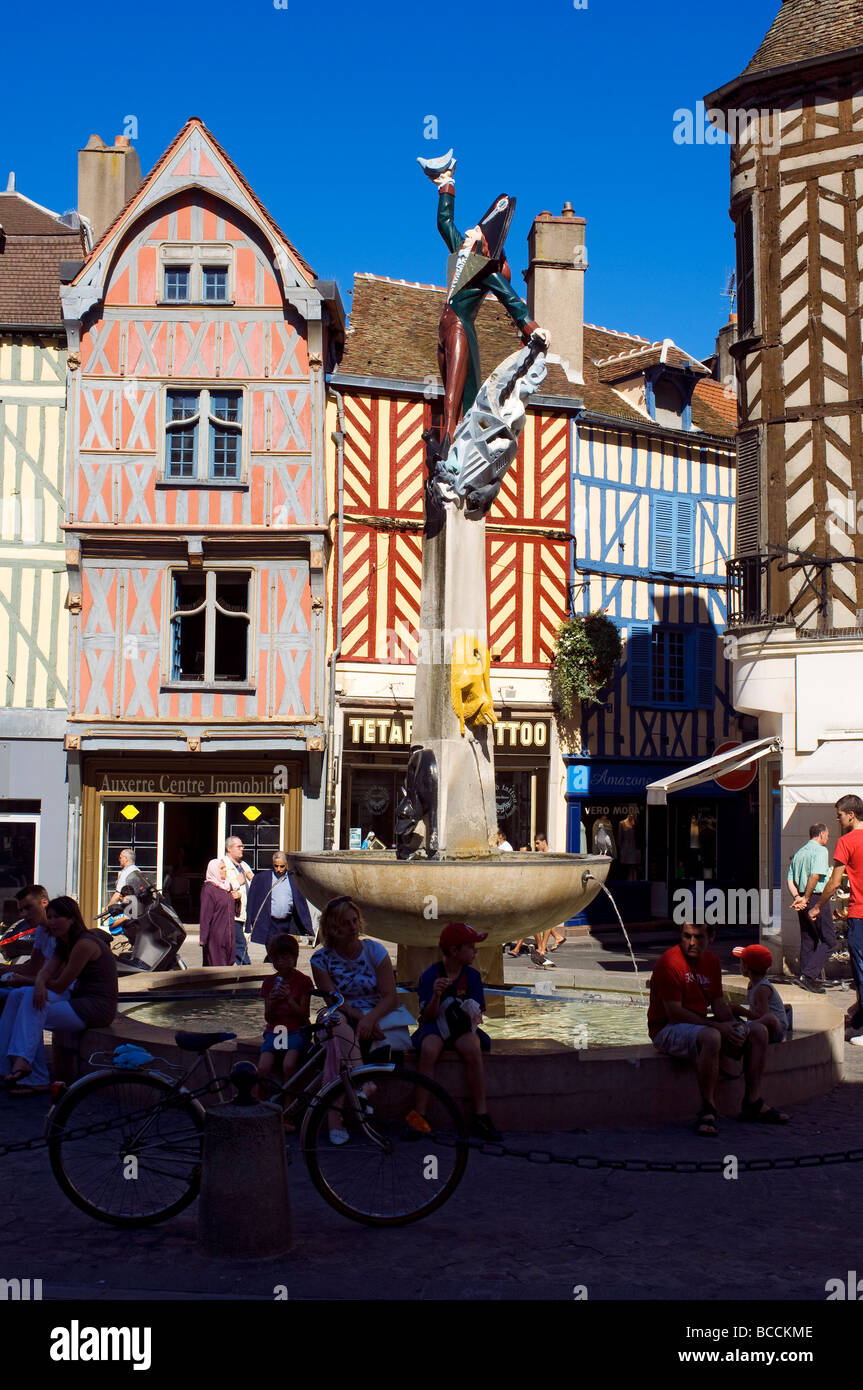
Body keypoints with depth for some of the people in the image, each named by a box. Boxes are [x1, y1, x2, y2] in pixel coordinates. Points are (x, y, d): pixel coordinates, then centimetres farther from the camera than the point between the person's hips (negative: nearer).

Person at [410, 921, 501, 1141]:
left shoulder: (472, 976, 5)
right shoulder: (429, 976, -4)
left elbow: (477, 1011, 5)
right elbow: (428, 1016, -9)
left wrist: (473, 1017, -17)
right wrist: (436, 996, -26)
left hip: (462, 1027, 2)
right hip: (435, 1025, -2)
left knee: (473, 1049, -33)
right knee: (429, 1050, -36)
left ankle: (481, 1116, -27)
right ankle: (420, 1116, -31)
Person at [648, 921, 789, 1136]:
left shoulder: (712, 961, 8)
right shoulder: (669, 962, -19)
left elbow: (719, 1003, 10)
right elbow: (674, 1013, -23)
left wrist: (732, 1025, -12)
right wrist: (717, 1027, -24)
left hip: (701, 1024, 9)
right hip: (667, 1030, -9)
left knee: (758, 1031, 0)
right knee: (711, 1037, -39)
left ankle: (753, 1103, 3)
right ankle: (707, 1110, -27)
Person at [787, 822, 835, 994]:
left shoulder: (798, 854, 17)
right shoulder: (821, 851, -8)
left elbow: (790, 880, 11)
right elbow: (815, 875, -20)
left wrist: (797, 897, -1)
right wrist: (806, 898, -15)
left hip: (802, 902, 8)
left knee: (808, 941, 14)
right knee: (829, 941, -5)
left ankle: (805, 978, 16)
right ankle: (809, 975, -14)